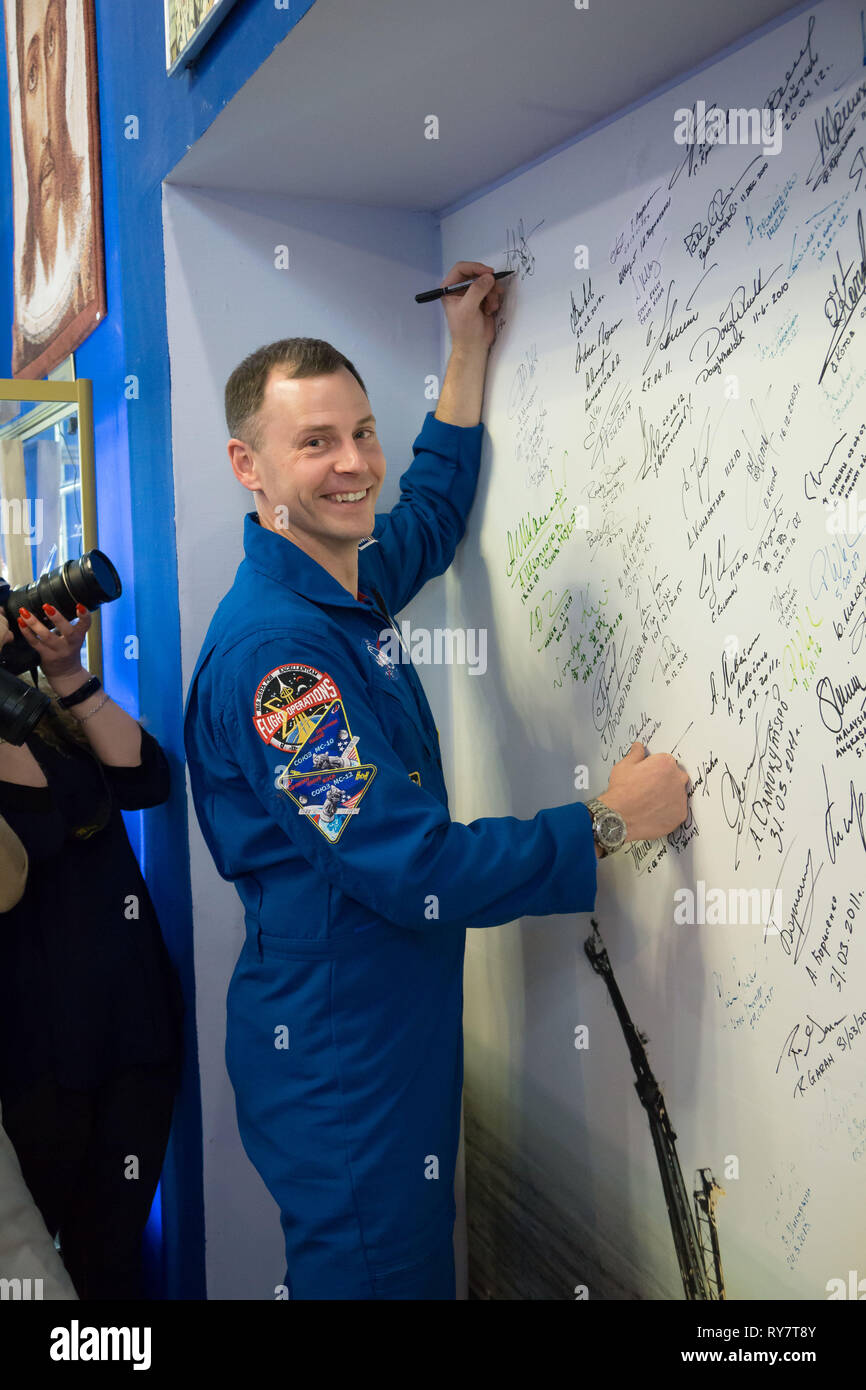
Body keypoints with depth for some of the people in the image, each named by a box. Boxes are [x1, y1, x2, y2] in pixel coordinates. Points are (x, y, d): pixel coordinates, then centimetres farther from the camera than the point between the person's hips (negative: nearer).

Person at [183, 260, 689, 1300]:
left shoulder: (350, 579, 2)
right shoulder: (268, 649, -26)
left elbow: (432, 511, 25)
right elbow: (415, 871, -28)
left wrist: (469, 348, 25)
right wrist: (608, 822, -17)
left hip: (405, 1022, 9)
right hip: (335, 1056, -9)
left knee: (418, 1260, 25)